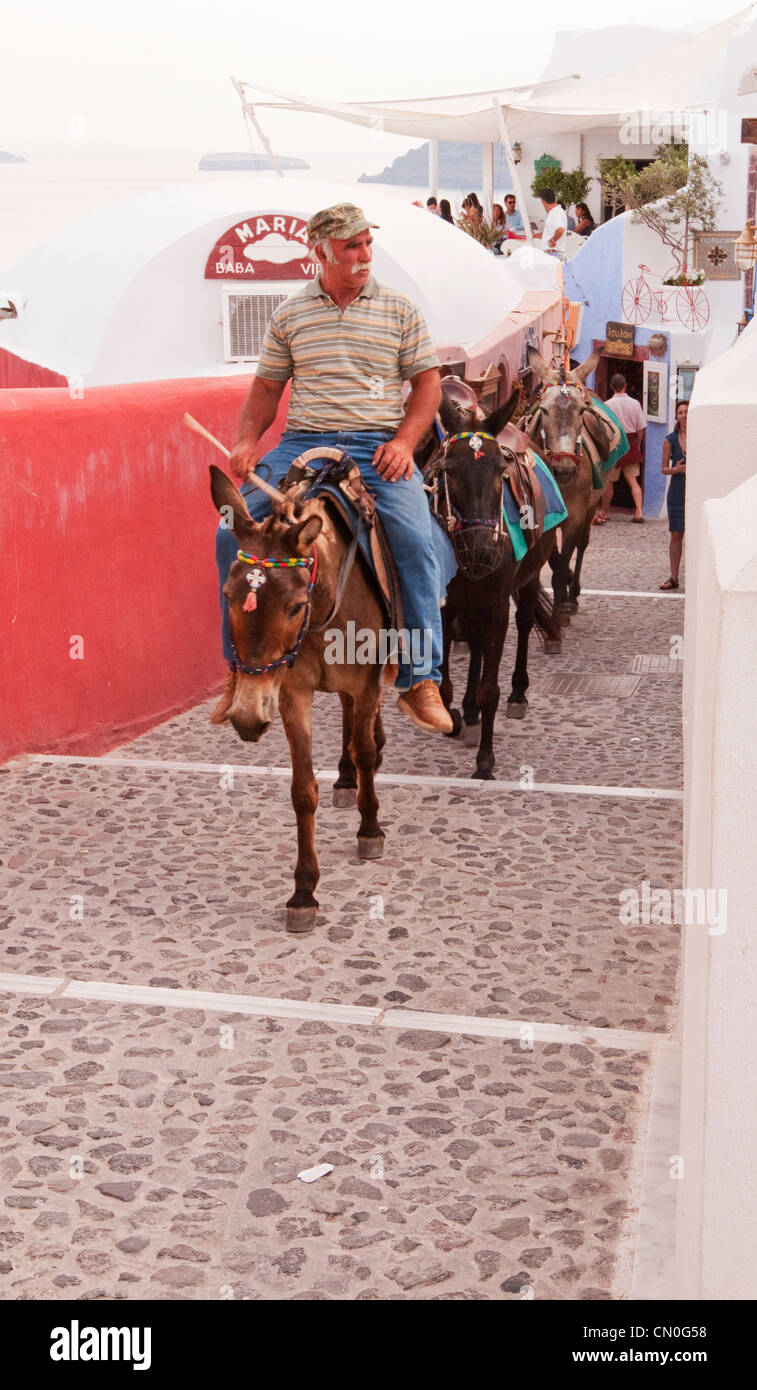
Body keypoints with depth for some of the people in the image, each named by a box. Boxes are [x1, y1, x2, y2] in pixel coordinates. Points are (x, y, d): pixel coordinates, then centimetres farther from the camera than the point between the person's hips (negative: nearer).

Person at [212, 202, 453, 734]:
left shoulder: (400, 309, 9)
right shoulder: (289, 314, 13)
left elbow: (428, 382, 8)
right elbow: (266, 386, 17)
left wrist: (404, 441, -8)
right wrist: (249, 439, -1)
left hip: (379, 447, -1)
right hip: (302, 445, 2)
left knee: (416, 542, -27)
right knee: (232, 534, -17)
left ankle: (421, 682, -16)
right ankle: (242, 667, -1)